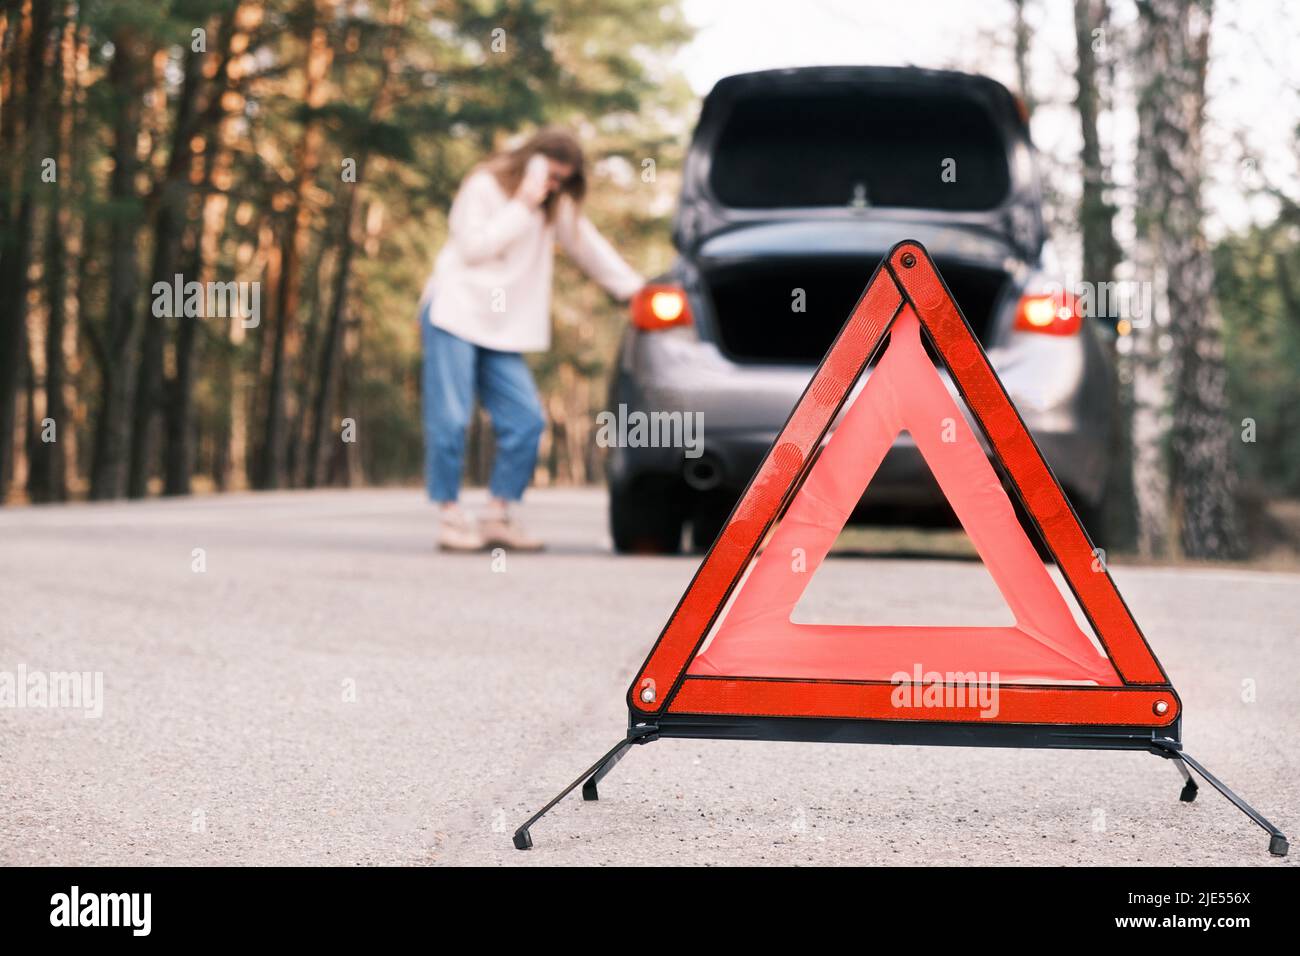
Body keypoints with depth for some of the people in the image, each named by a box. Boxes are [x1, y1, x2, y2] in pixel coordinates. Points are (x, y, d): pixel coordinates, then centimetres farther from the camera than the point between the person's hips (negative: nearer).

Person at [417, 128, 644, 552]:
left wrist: (633, 288, 13)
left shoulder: (556, 206, 16)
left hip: (502, 329, 6)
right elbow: (473, 246, -12)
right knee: (450, 419, -11)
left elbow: (588, 246, 18)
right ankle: (450, 514, -3)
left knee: (526, 420, -8)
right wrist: (522, 207, -13)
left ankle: (500, 514, 0)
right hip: (456, 315, -6)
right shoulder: (483, 187, -2)